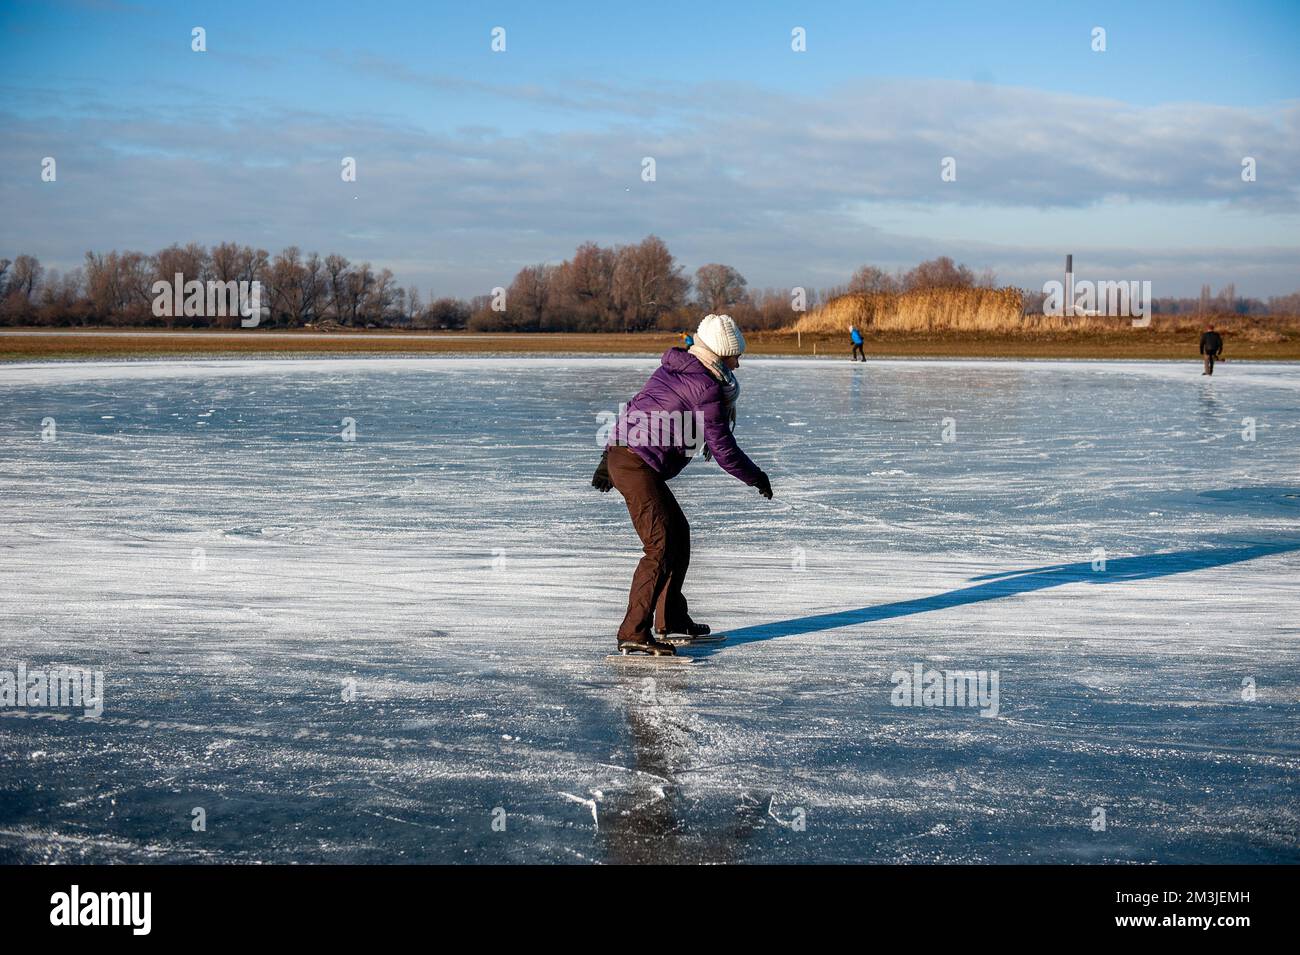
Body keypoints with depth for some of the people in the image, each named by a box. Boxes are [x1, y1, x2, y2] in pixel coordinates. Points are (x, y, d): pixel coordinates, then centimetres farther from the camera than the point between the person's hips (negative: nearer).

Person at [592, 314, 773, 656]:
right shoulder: (707, 387, -11)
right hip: (637, 464, -10)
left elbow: (636, 409, 24)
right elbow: (722, 448, -9)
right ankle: (633, 634, -16)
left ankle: (671, 618, 29)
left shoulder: (672, 368, 18)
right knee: (661, 546, -13)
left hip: (619, 454, 10)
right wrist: (756, 477, 7)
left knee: (678, 532, 20)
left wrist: (609, 459, 29)